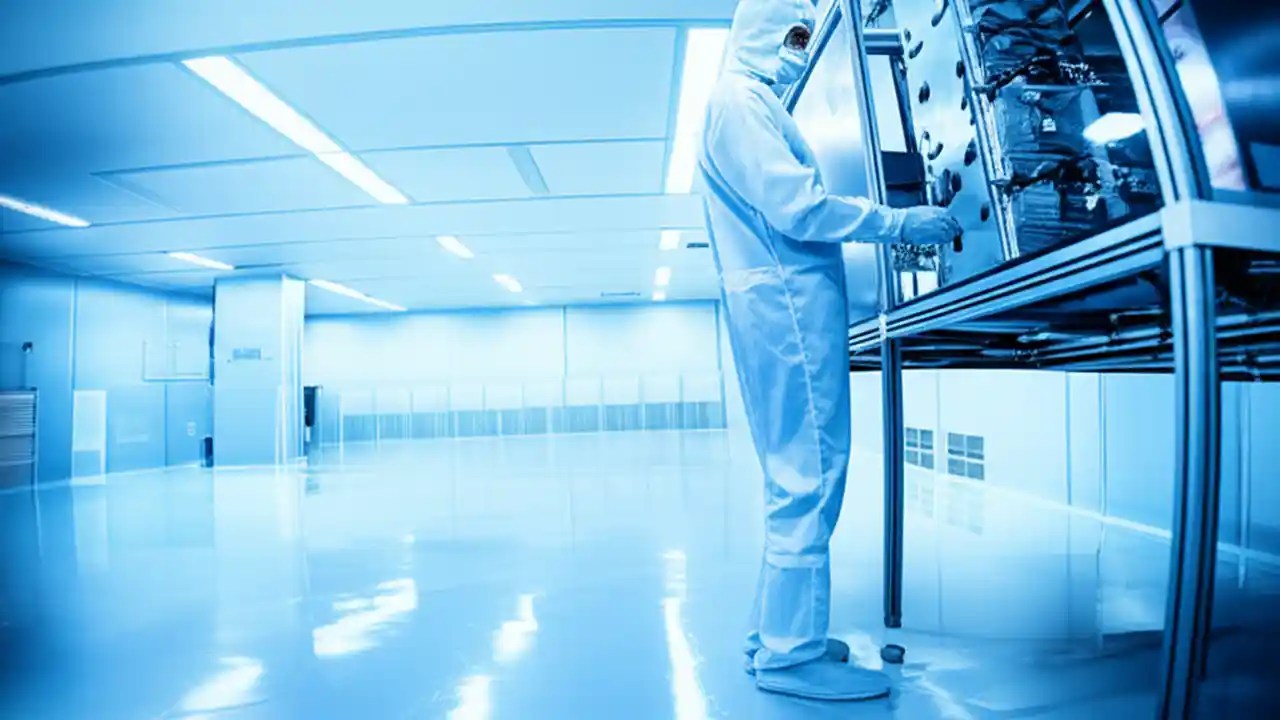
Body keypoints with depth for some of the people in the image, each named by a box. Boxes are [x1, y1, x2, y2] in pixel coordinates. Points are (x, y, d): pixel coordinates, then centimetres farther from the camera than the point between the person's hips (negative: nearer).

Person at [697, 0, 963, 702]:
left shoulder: (754, 103, 27)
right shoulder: (739, 99, -5)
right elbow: (795, 206, -16)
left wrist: (887, 225, 19)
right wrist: (898, 222, -10)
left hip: (789, 300, 11)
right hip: (785, 299, -11)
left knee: (798, 474, 13)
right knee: (808, 474, -9)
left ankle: (775, 635, 22)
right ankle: (792, 652, 0)